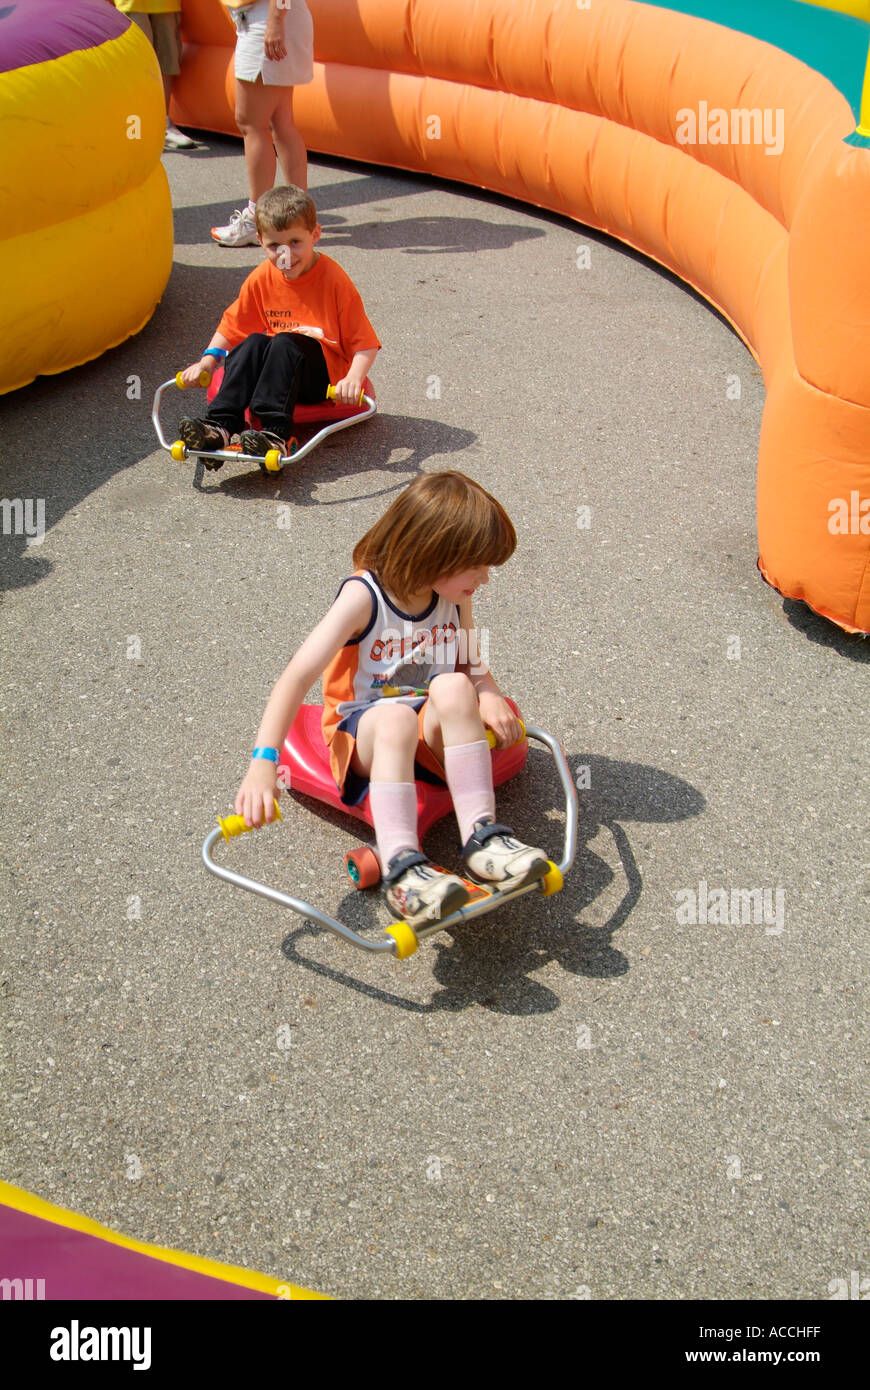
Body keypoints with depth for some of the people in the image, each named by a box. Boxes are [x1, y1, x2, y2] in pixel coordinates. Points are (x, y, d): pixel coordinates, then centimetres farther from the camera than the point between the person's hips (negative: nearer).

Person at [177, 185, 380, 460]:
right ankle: (220, 424, -33)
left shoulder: (334, 279, -11)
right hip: (279, 368, 4)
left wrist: (354, 378, -32)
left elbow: (366, 343, -14)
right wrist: (208, 360, -4)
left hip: (326, 374, -4)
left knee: (285, 343, -30)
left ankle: (275, 432, -43)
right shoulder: (261, 279, 2)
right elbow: (231, 327, 12)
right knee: (253, 343, -23)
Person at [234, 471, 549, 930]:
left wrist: (489, 697, -11)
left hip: (433, 733, 4)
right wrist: (264, 764, -34)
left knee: (454, 688, -32)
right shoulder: (363, 595, -16)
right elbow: (299, 675, -24)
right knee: (395, 718, -40)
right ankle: (401, 868, -49)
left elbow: (472, 664, 15)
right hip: (363, 732, -3)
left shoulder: (454, 595, 1)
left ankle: (481, 838, -34)